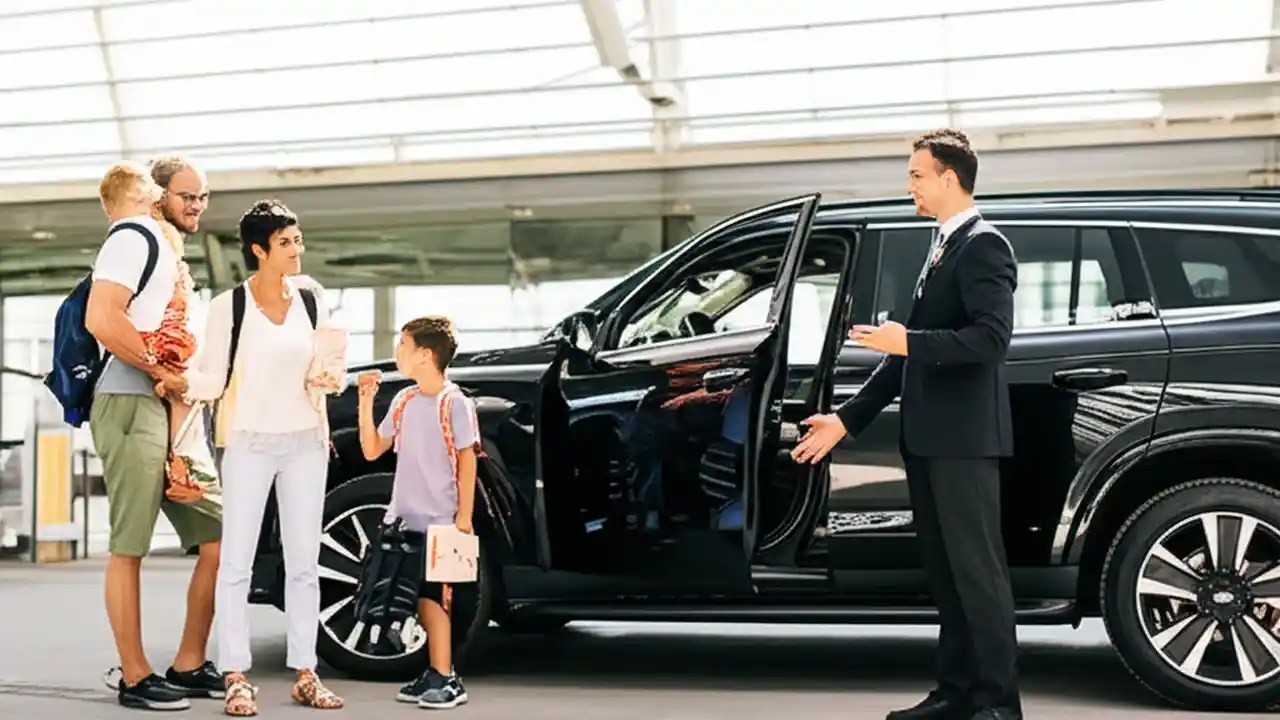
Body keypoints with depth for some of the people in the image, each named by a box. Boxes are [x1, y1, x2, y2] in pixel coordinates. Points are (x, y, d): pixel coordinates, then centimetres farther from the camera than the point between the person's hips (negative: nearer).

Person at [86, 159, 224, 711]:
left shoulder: (161, 245, 24)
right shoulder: (135, 236, -6)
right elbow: (100, 319, -20)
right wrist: (162, 369, -14)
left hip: (173, 410, 9)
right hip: (132, 405, -9)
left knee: (218, 540, 7)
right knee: (128, 548, -3)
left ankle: (189, 667, 14)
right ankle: (135, 679, 3)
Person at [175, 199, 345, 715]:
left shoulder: (311, 299, 6)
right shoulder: (229, 306, -4)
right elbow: (213, 380, -5)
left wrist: (327, 379, -10)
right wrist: (180, 378, -25)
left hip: (305, 441, 4)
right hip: (249, 442, -3)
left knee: (304, 561, 5)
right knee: (237, 561, -5)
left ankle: (305, 674, 10)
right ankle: (236, 678, -1)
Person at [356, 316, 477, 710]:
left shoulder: (454, 403, -9)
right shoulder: (404, 400, 9)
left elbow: (467, 461, -8)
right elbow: (372, 450, 13)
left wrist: (464, 517, -12)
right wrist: (366, 401, 4)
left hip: (439, 521, -6)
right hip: (404, 518, 6)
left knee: (433, 597, -7)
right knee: (422, 599, 10)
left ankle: (446, 680, -4)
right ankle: (437, 672, 19)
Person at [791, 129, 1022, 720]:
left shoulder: (983, 245, -8)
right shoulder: (941, 249, 21)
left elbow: (992, 337, -20)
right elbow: (911, 352, 22)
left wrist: (910, 341, -21)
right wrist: (846, 420, 19)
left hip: (964, 437, -9)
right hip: (928, 437, 10)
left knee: (976, 567, -6)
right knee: (944, 571, 12)